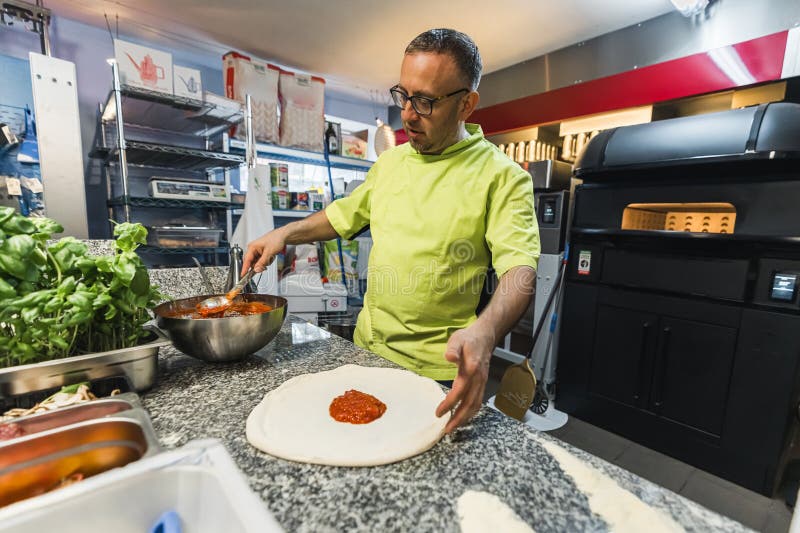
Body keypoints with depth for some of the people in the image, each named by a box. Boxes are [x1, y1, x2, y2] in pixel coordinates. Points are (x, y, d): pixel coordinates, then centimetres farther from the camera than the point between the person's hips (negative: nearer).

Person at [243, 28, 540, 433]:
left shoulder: (501, 175, -13)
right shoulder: (390, 161, 7)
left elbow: (520, 267, -23)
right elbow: (345, 215, 18)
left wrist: (484, 332, -42)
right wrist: (286, 234, 5)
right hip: (366, 348, 6)